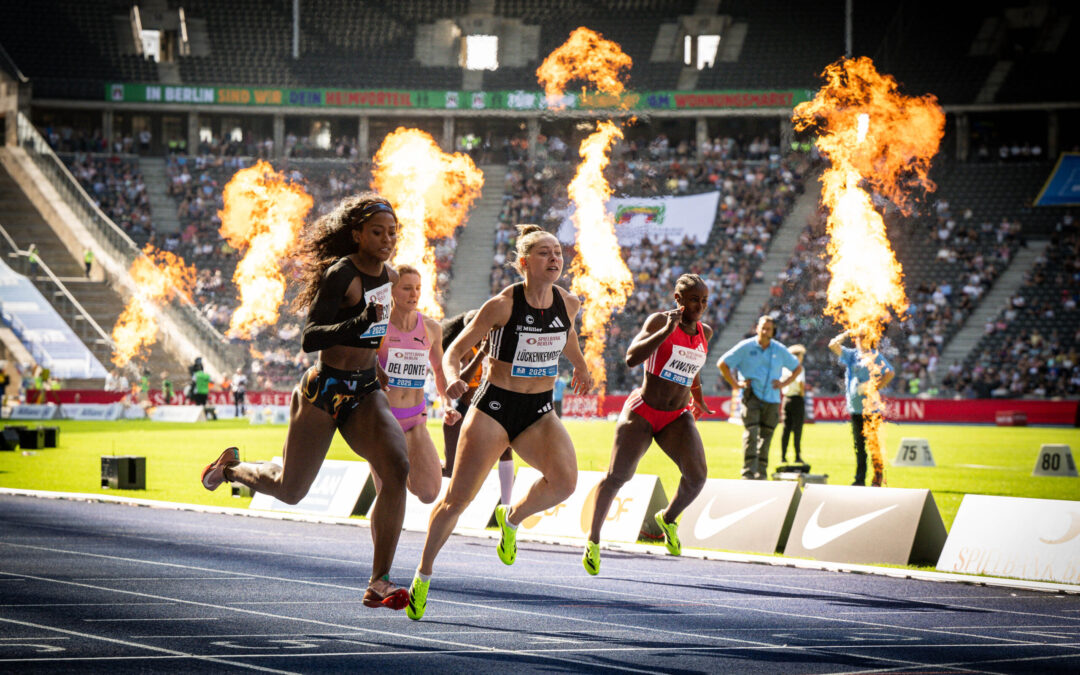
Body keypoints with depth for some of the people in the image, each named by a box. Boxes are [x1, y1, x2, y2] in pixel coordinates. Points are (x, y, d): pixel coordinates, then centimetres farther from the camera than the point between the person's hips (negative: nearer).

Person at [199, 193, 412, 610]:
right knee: (290, 489, 11)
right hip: (324, 388, -5)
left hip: (365, 391, 6)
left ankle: (379, 584, -17)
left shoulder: (389, 276, 5)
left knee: (397, 470, -21)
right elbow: (309, 339, -26)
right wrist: (360, 323, -39)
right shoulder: (340, 275, -19)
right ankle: (230, 468, 46)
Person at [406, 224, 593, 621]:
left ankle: (512, 518, 7)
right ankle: (423, 576, 14)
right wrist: (453, 379, -28)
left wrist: (580, 366, 35)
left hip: (539, 410, 3)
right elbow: (455, 351, -9)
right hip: (494, 407, -3)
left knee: (565, 481, -24)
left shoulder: (568, 303, -1)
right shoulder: (502, 305, -14)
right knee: (457, 499, -6)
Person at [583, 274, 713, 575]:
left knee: (696, 475, -18)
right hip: (642, 412, -4)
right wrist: (666, 330, -31)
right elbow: (632, 359, -26)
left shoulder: (705, 332, 5)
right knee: (617, 477, -5)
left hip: (677, 417, 4)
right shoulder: (659, 321, -12)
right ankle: (593, 539, 13)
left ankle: (668, 518, 11)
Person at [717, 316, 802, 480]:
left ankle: (761, 473, 11)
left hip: (771, 399, 3)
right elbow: (722, 363, 5)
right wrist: (735, 384, -1)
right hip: (751, 397, -3)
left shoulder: (780, 350, 11)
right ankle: (748, 472, -21)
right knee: (751, 433, -17)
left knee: (766, 436, 2)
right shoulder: (746, 347, 2)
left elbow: (798, 367, 24)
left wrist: (785, 383, 10)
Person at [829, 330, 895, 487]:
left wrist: (876, 387, -13)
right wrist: (847, 333, 6)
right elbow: (833, 345, 7)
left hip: (871, 407, -5)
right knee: (859, 446, 9)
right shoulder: (851, 355, 13)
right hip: (855, 407, 5)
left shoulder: (874, 356, -1)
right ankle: (859, 480, 13)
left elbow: (890, 372, -10)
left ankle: (877, 480, 0)